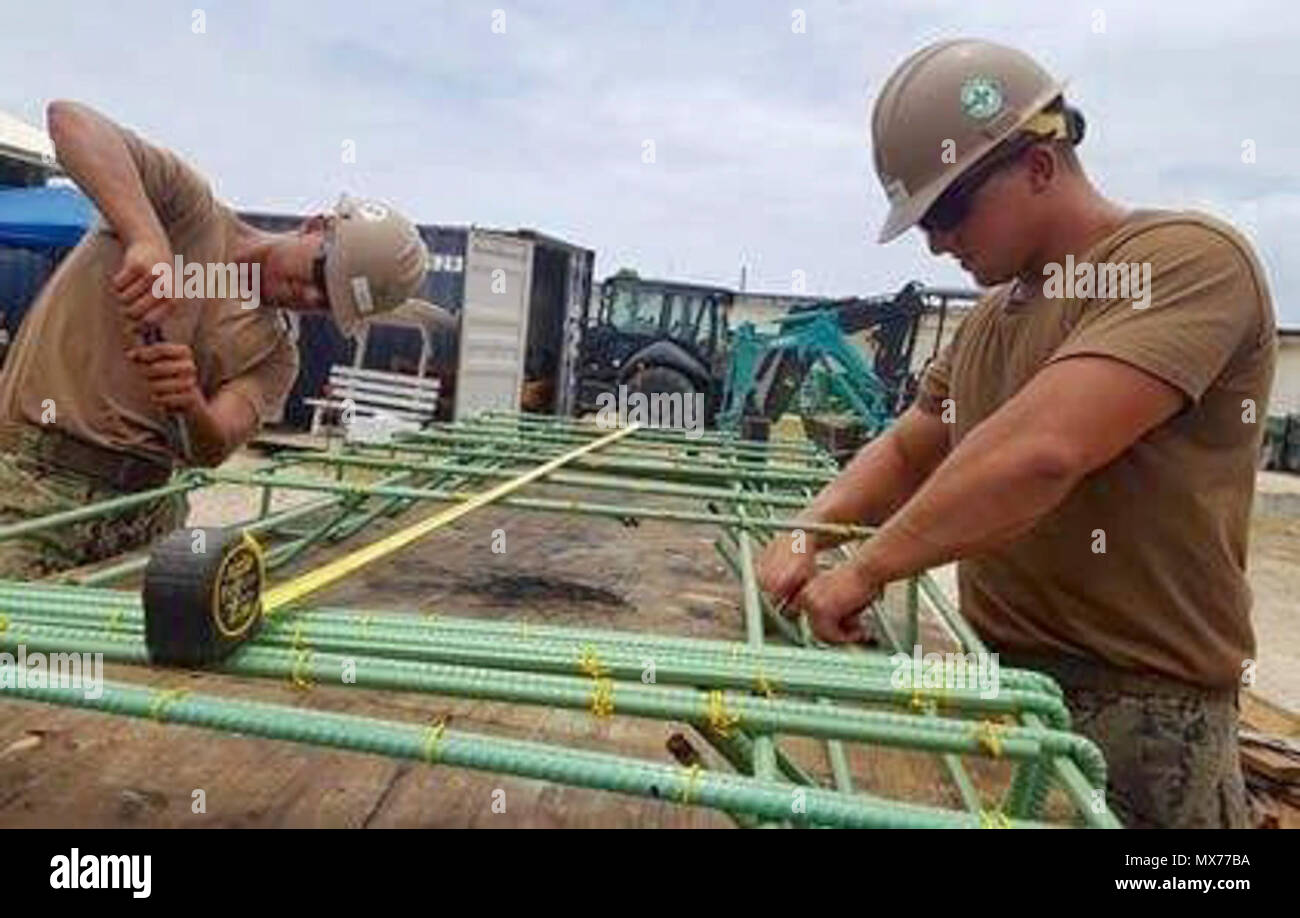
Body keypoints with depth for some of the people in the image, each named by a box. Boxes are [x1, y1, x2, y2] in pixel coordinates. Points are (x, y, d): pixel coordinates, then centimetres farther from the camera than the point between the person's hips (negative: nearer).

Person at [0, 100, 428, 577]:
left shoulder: (275, 357, 8)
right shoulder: (188, 208, -1)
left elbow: (211, 450, -7)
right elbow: (69, 118, -16)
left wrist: (191, 407, -31)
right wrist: (148, 239, -32)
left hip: (145, 502, 5)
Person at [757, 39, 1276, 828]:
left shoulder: (1187, 258, -15)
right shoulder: (990, 317, 11)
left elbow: (1038, 455, -28)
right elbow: (908, 449, 16)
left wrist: (865, 570, -19)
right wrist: (808, 534, -1)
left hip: (1137, 706, -7)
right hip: (995, 679, 7)